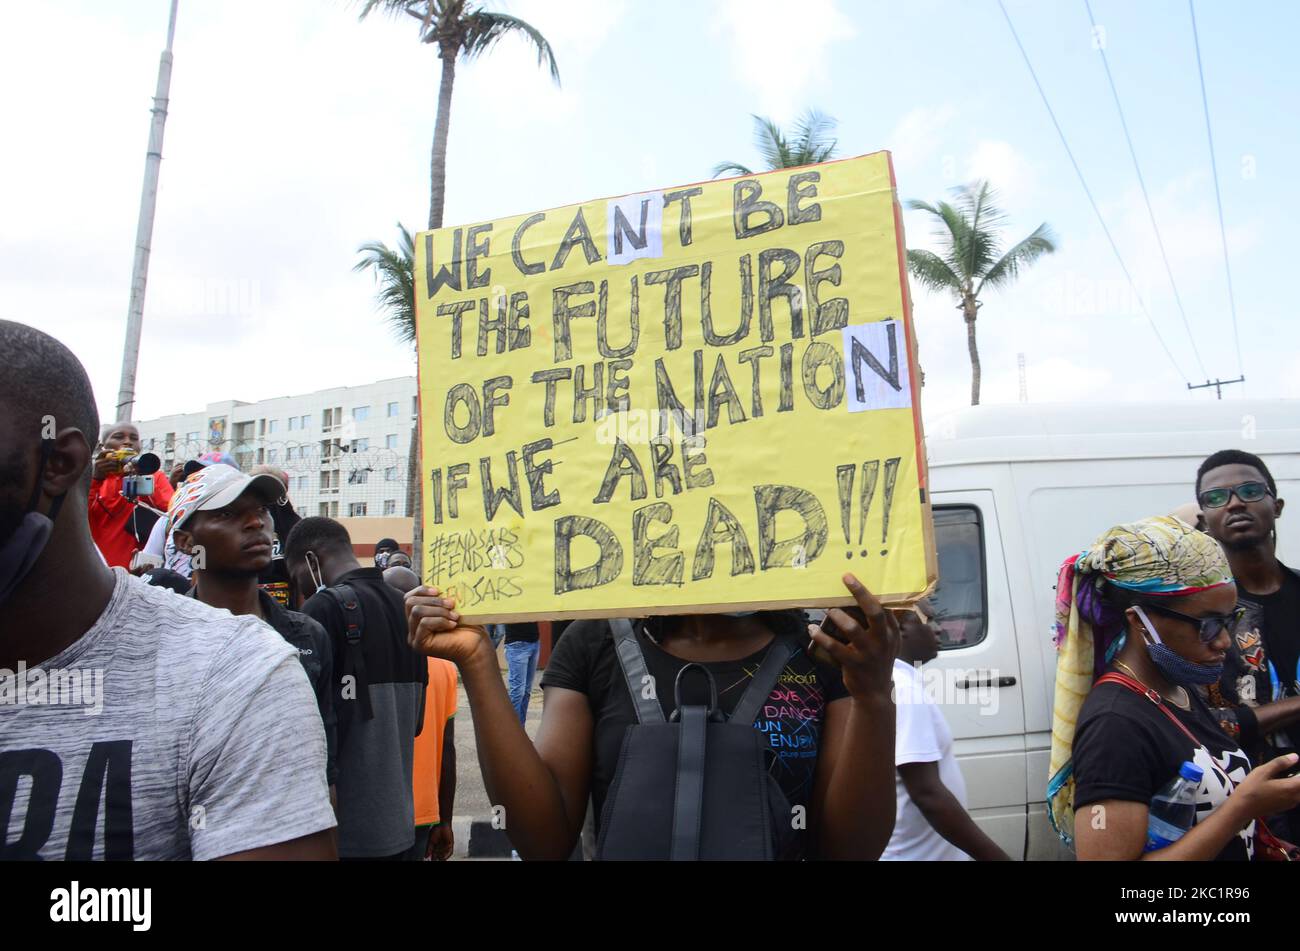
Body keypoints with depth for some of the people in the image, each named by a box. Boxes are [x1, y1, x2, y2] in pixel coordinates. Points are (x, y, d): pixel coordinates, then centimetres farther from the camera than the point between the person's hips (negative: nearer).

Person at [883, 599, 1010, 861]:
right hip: (915, 854, -9)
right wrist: (997, 857, -22)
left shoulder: (892, 680, 9)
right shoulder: (904, 688, -21)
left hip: (904, 851, 9)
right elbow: (926, 793, -26)